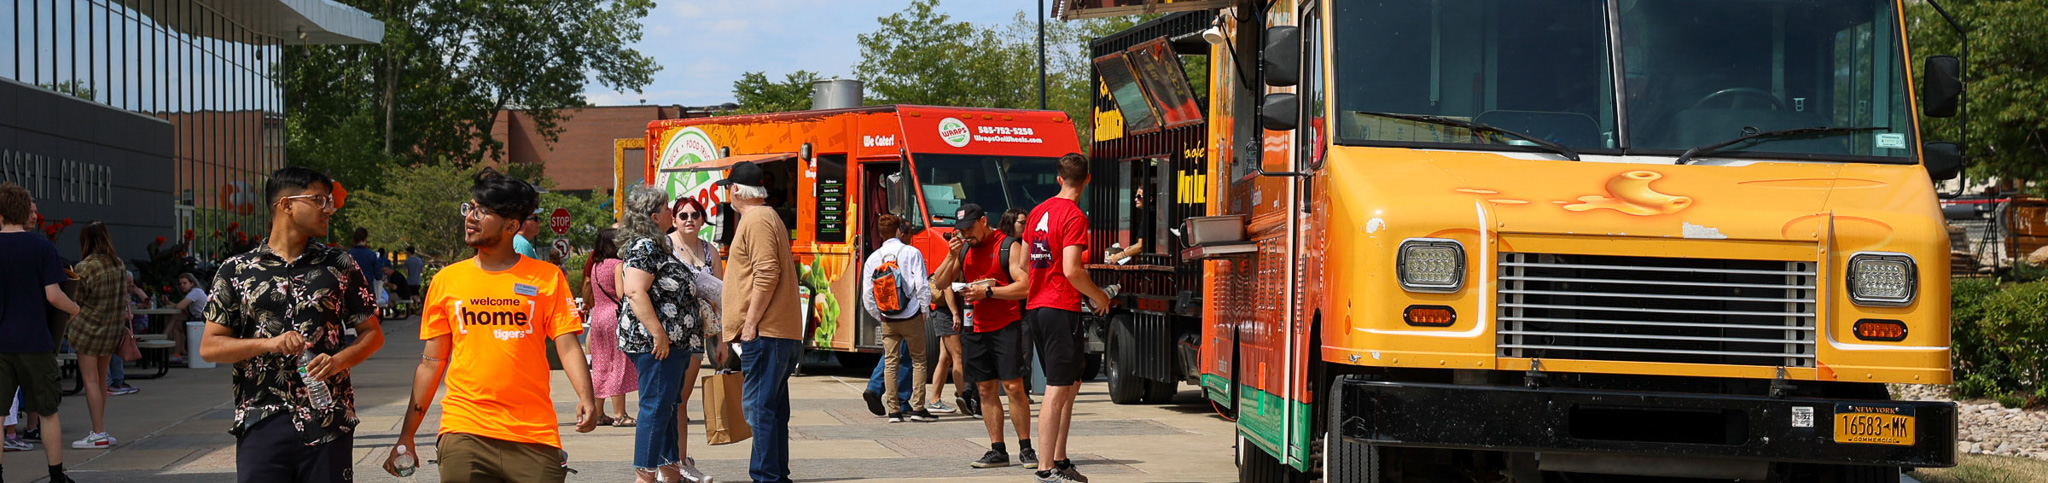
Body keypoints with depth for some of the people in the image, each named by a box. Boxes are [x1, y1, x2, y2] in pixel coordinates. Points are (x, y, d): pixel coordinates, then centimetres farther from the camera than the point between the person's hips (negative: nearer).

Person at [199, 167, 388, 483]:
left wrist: (338, 361, -9)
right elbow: (209, 347, 4)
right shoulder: (236, 271, 6)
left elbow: (372, 334, 11)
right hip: (262, 422, -1)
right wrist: (269, 344, -11)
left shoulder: (340, 266, 9)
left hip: (327, 423, 1)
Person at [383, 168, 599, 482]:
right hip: (464, 431, 1)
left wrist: (586, 398, -20)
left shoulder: (547, 278, 4)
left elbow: (568, 347, -1)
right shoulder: (446, 281, 10)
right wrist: (406, 436, 11)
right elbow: (431, 362, 13)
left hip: (534, 436, -1)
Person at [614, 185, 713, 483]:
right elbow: (635, 292, -23)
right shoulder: (644, 247, -13)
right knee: (656, 407, -10)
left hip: (674, 342, 11)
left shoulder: (658, 246, 20)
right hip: (655, 343, -11)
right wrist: (658, 333, -25)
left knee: (671, 405, 13)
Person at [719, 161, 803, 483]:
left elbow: (767, 274, -21)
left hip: (764, 334, -11)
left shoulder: (756, 221, -11)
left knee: (759, 406, -10)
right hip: (782, 332, 11)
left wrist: (751, 323, -18)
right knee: (772, 408, 13)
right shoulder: (768, 217, 22)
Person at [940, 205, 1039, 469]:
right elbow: (939, 284, 11)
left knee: (1013, 386, -7)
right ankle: (997, 451, 8)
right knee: (985, 390, 4)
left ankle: (1026, 448, 0)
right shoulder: (963, 249, 12)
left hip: (1006, 326, -5)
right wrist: (951, 257, -5)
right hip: (975, 328, 6)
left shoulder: (1008, 246, -6)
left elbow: (1025, 286, -15)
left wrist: (987, 292, -19)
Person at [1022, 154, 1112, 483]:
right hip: (1062, 308, -9)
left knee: (1069, 383, 18)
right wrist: (1099, 296, -6)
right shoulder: (1074, 216, -13)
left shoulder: (1038, 212, 13)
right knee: (1057, 389, -7)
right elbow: (1071, 270, -20)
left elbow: (1023, 264, 18)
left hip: (1035, 307, 9)